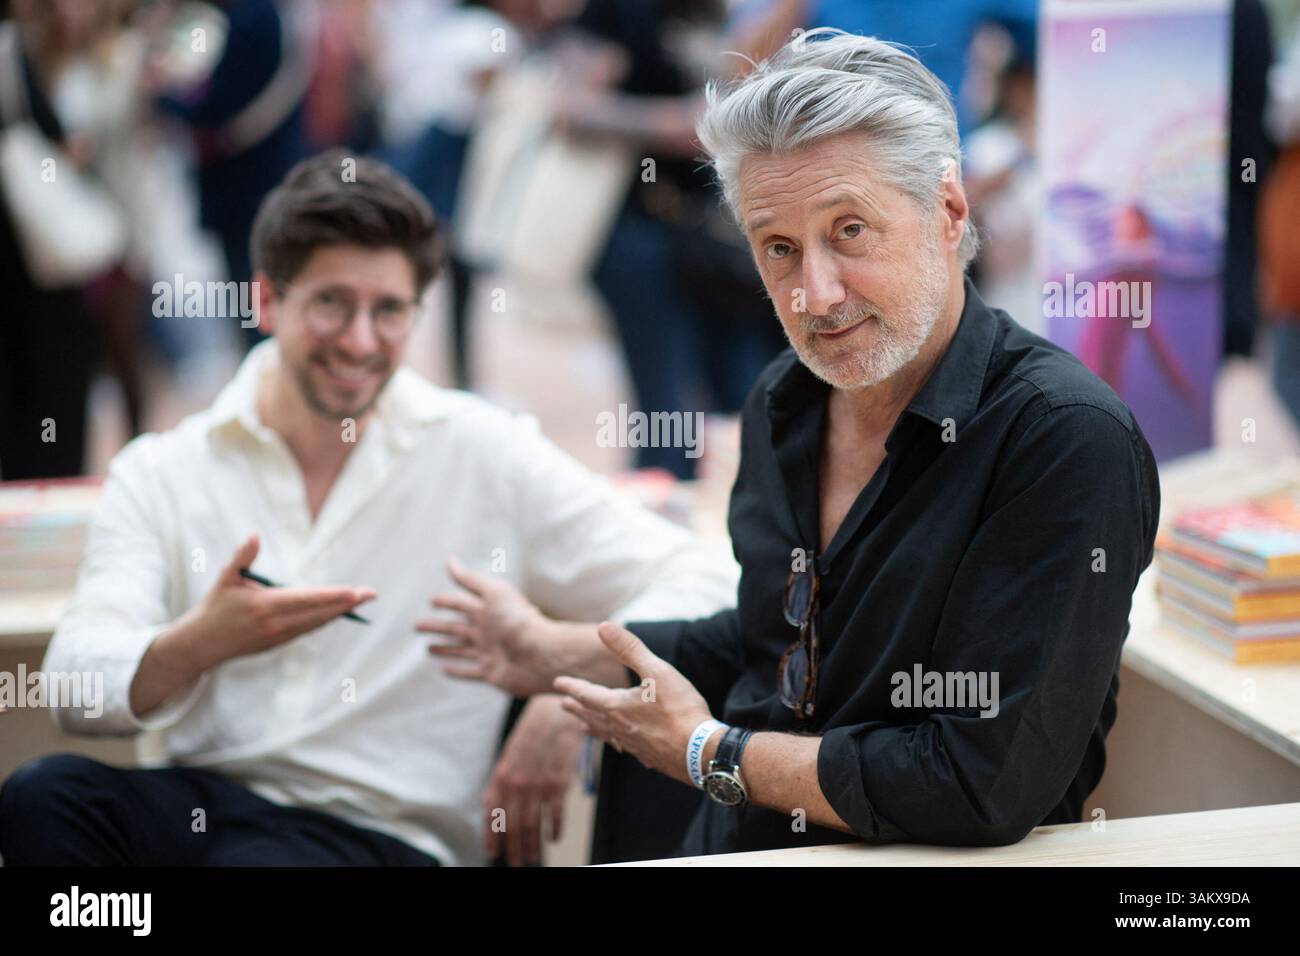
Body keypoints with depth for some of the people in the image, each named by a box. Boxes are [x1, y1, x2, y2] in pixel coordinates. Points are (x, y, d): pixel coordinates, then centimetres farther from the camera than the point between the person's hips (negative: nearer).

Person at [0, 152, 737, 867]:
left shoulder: (483, 455, 6)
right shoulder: (160, 475, 10)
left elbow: (704, 584, 2)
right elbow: (76, 688, -3)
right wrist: (198, 645, -24)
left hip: (386, 834, -2)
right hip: (202, 806, 3)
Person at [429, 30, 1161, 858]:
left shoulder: (1070, 441, -18)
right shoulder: (784, 403, 5)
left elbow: (985, 786, -22)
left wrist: (707, 752, -11)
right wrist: (564, 656, 18)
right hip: (732, 850, 6)